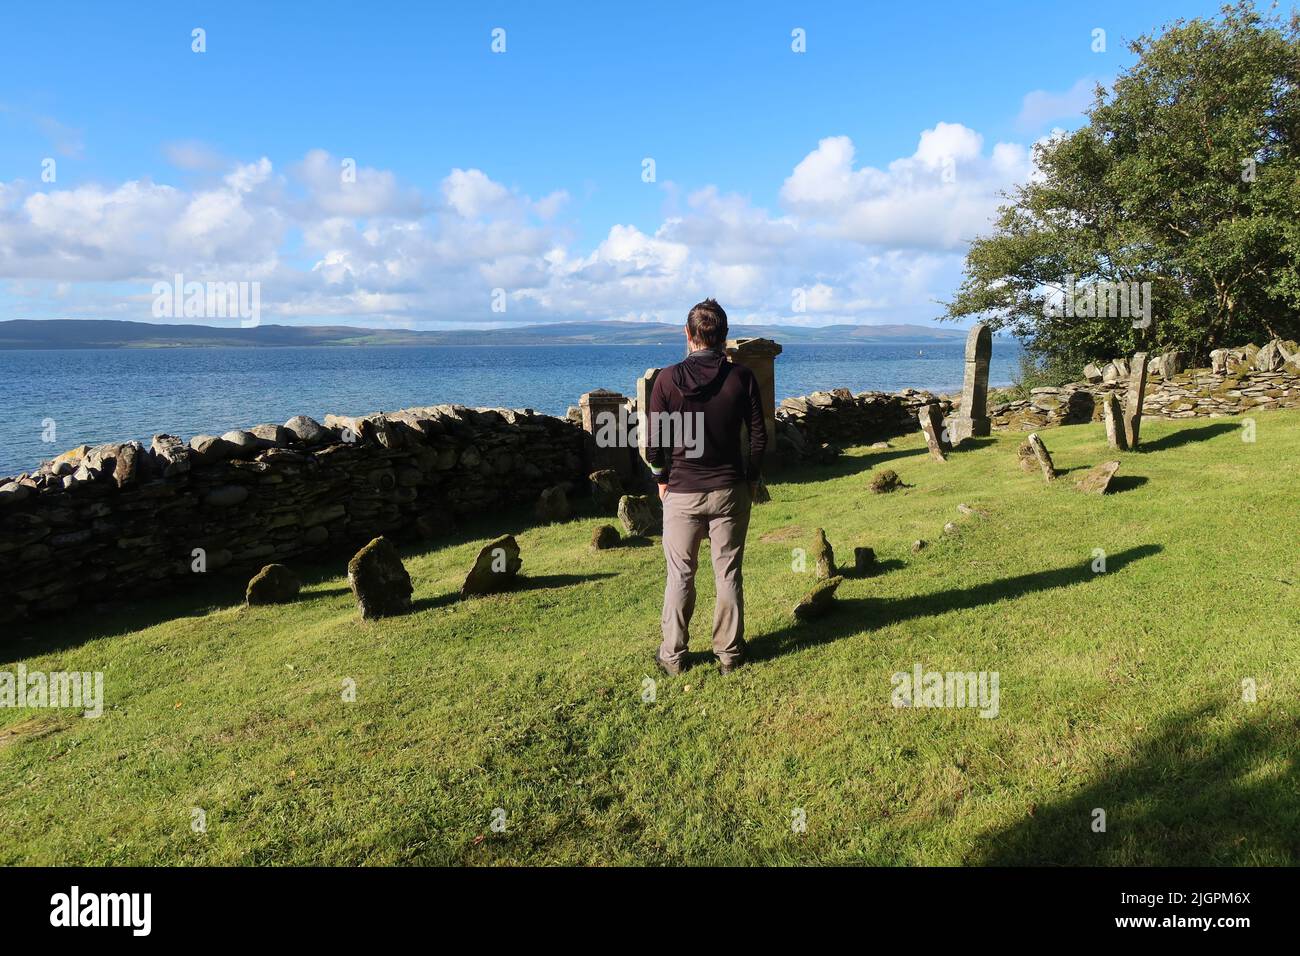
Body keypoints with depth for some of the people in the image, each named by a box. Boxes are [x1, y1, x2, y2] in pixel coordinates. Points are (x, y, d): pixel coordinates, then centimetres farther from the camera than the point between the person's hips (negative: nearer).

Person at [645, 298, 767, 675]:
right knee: (728, 574, 10)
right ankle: (729, 652, 19)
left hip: (682, 492, -1)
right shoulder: (741, 377, -5)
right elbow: (758, 436, -1)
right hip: (730, 491, 1)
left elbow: (655, 441, -6)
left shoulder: (668, 378, -9)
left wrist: (662, 479, 9)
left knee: (680, 575, 9)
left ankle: (673, 656, 17)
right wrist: (750, 478, 13)